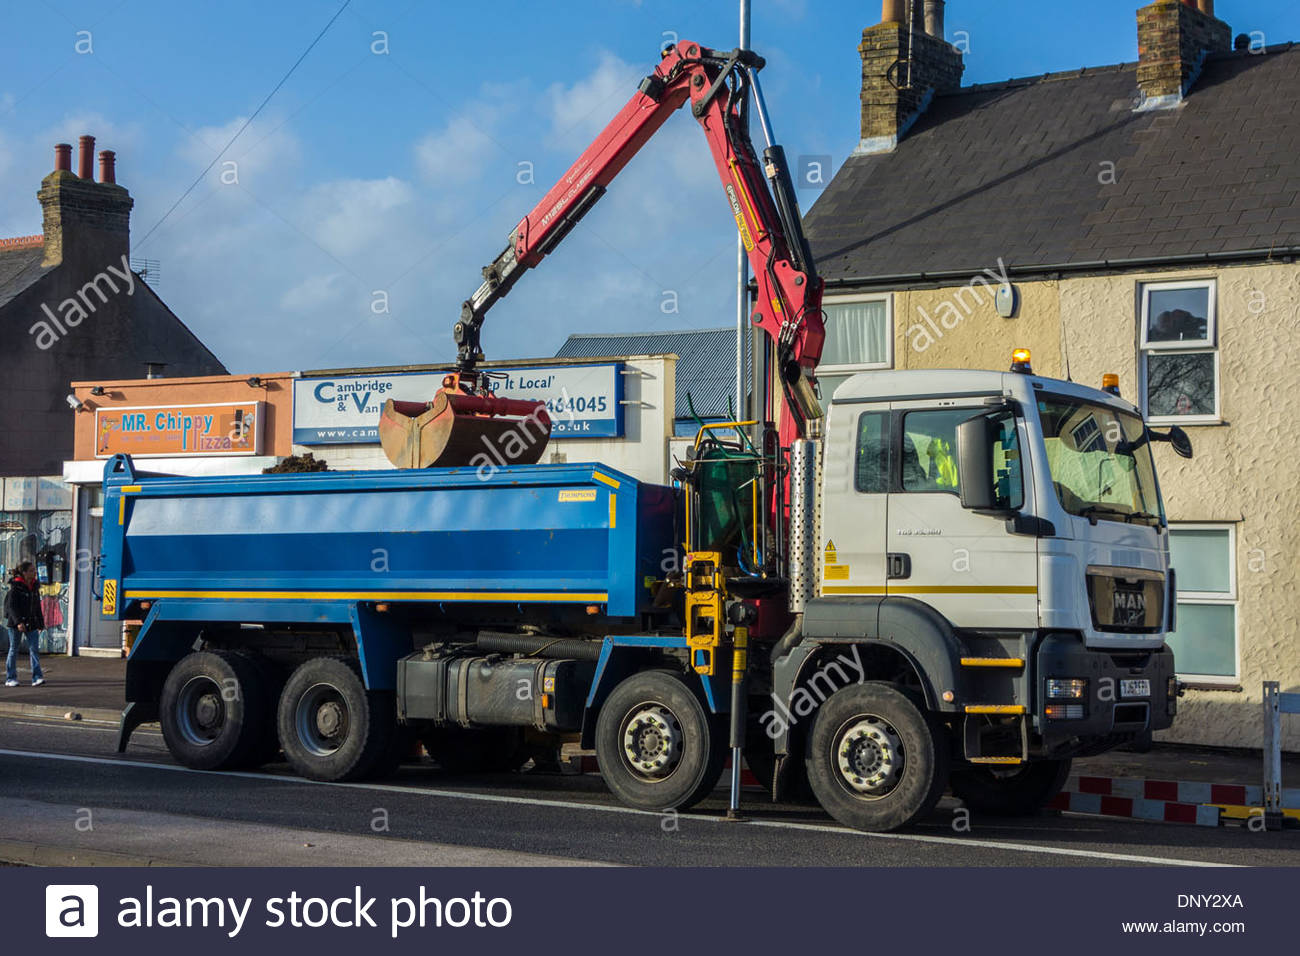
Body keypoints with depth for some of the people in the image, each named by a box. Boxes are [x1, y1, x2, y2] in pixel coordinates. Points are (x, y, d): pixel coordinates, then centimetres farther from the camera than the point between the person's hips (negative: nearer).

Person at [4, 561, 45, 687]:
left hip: (31, 623, 5)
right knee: (14, 649, 5)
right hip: (16, 624, -5)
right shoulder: (16, 587, -10)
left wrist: (40, 623, 17)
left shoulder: (35, 587, 9)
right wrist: (18, 622, -25)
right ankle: (10, 678, 13)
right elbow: (11, 606, -15)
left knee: (34, 649, -5)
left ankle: (37, 677, -11)